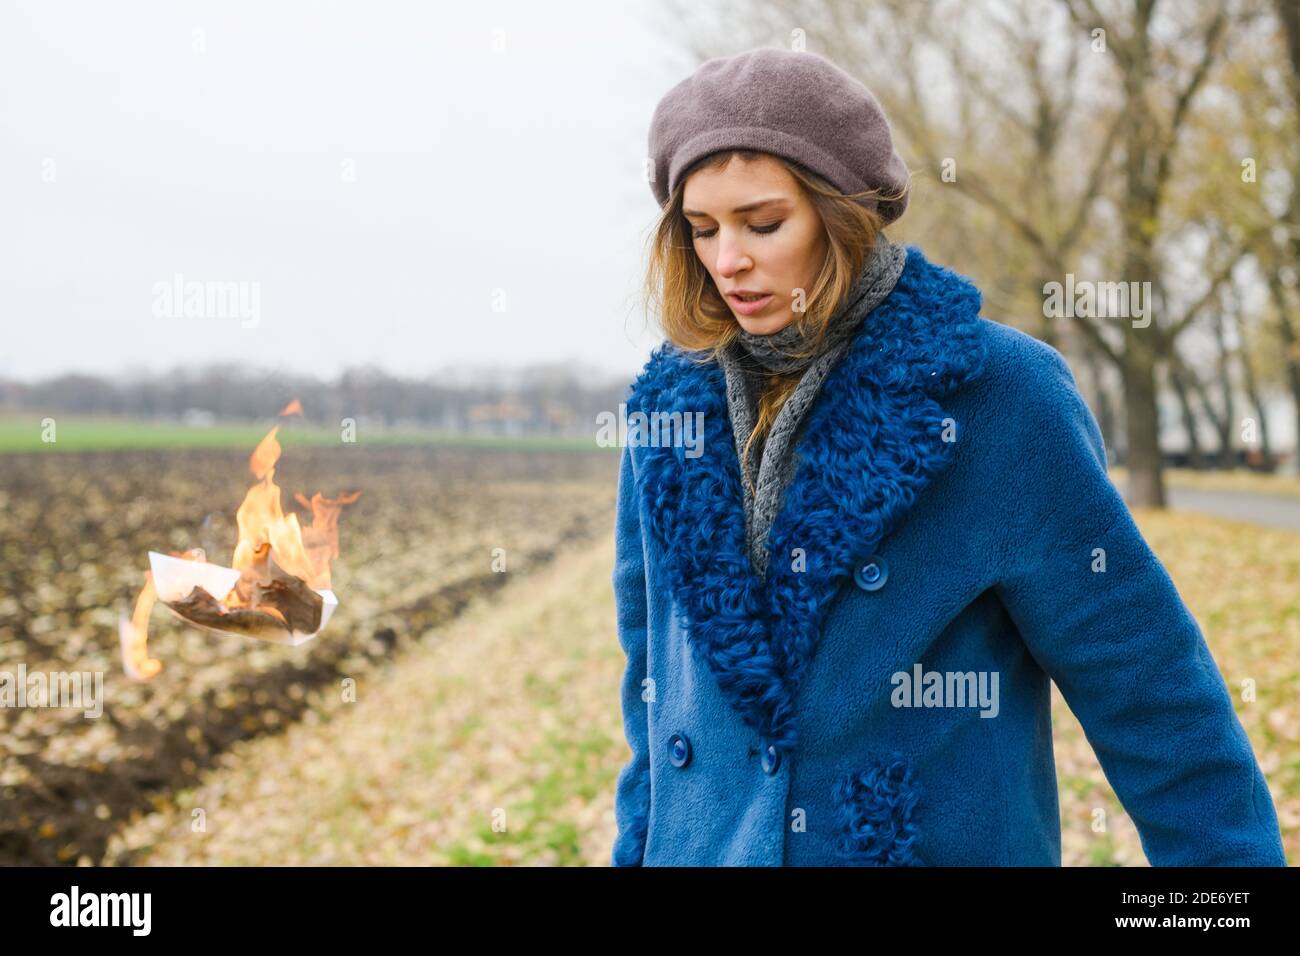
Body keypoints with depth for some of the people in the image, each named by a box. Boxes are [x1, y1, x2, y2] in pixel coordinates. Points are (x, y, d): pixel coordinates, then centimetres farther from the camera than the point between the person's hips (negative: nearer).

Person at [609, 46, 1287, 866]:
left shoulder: (998, 392, -12)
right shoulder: (673, 400, 1)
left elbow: (1147, 683, -10)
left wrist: (1227, 852, -10)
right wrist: (639, 844, 13)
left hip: (949, 842, -3)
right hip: (695, 845, 4)